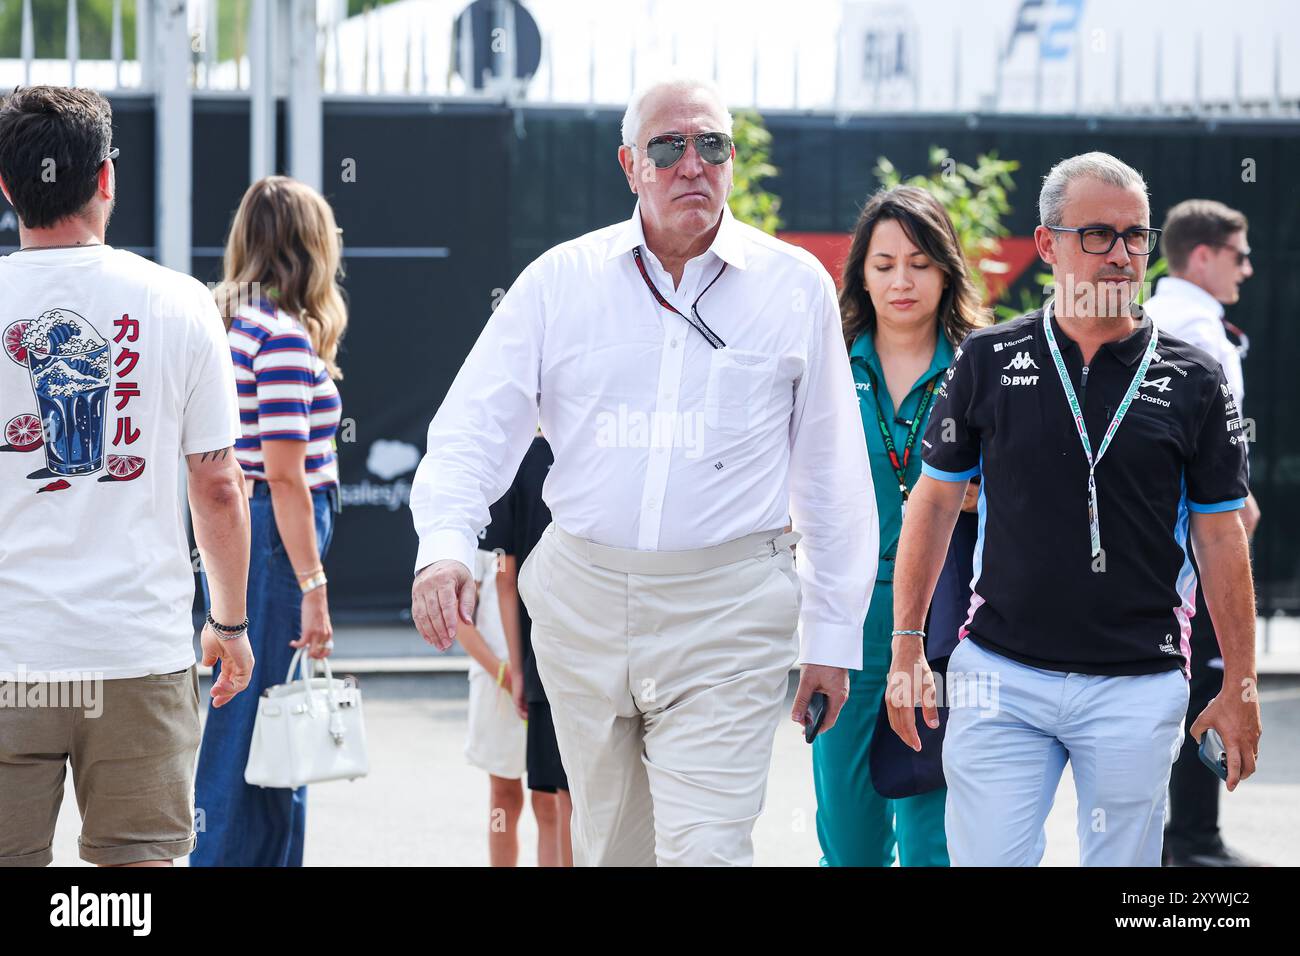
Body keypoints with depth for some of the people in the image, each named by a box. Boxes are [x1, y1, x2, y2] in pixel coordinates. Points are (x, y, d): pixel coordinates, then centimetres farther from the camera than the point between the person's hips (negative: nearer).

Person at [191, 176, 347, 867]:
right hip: (274, 545, -9)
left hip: (232, 543, 9)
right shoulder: (285, 337, -14)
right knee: (254, 737, -4)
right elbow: (285, 476, -18)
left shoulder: (227, 322, 12)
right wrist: (313, 586, -17)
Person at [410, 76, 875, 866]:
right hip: (583, 603, 3)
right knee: (609, 848, 13)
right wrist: (444, 546, -17)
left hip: (726, 617, -3)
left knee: (705, 849, -14)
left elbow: (833, 471, 8)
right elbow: (478, 423, 2)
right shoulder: (560, 281, 5)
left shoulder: (795, 287, 3)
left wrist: (834, 634, 7)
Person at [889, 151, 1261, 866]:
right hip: (1002, 674, 0)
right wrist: (905, 647, 4)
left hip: (1138, 687, 0)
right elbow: (934, 503, 9)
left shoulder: (1192, 380, 2)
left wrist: (1240, 686, 3)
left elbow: (1221, 538, 5)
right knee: (985, 859, -5)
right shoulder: (988, 362, 3)